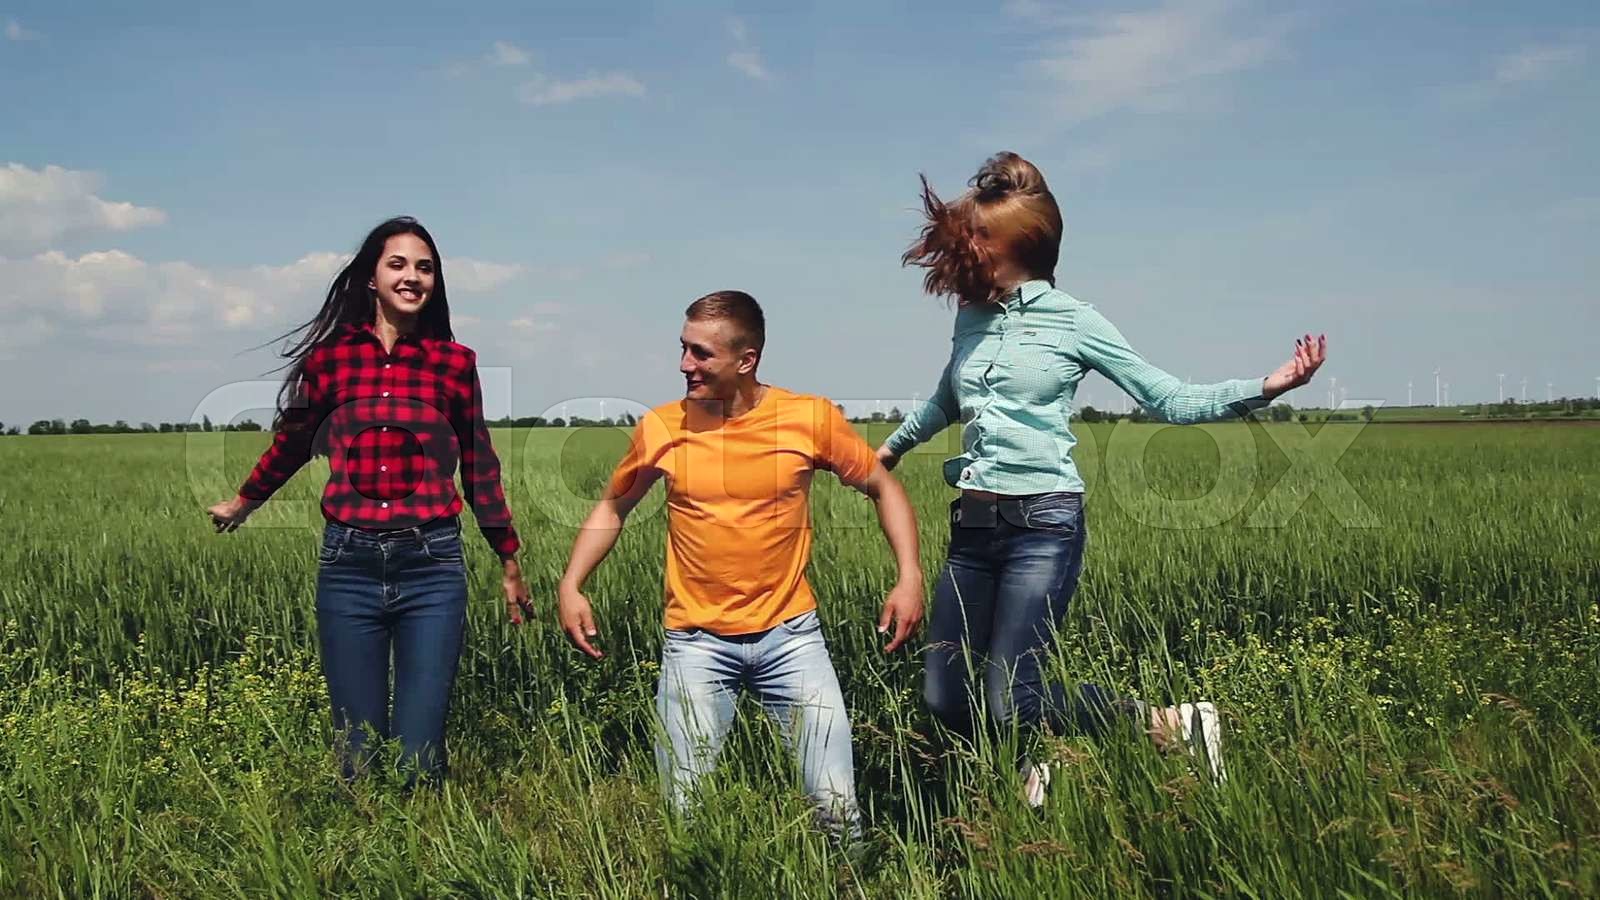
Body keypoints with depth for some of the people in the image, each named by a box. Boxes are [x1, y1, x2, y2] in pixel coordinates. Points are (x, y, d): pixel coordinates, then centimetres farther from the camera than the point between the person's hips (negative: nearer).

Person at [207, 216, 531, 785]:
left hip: (431, 566, -1)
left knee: (419, 756, -2)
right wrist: (241, 505, 37)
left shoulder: (455, 363, 4)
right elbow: (291, 442, 22)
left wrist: (510, 564, 18)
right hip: (349, 565, 1)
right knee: (357, 749, 6)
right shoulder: (329, 358, 5)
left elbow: (479, 467, 12)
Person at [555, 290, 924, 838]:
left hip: (791, 633, 0)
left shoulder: (810, 418, -7)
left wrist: (909, 577, -6)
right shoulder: (661, 428, -4)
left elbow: (883, 488, 6)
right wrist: (571, 584, -1)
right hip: (696, 641, 1)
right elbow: (613, 508, 12)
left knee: (836, 804, -1)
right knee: (685, 812, 0)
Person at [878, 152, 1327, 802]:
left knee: (1008, 702, -14)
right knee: (945, 700, 1)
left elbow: (1170, 400, -3)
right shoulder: (972, 317, 10)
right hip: (972, 527, 6)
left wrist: (1266, 386, -15)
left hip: (1043, 526, -6)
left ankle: (1169, 723, 5)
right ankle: (1033, 761, 30)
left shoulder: (1073, 322, -5)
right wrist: (891, 448, 41)